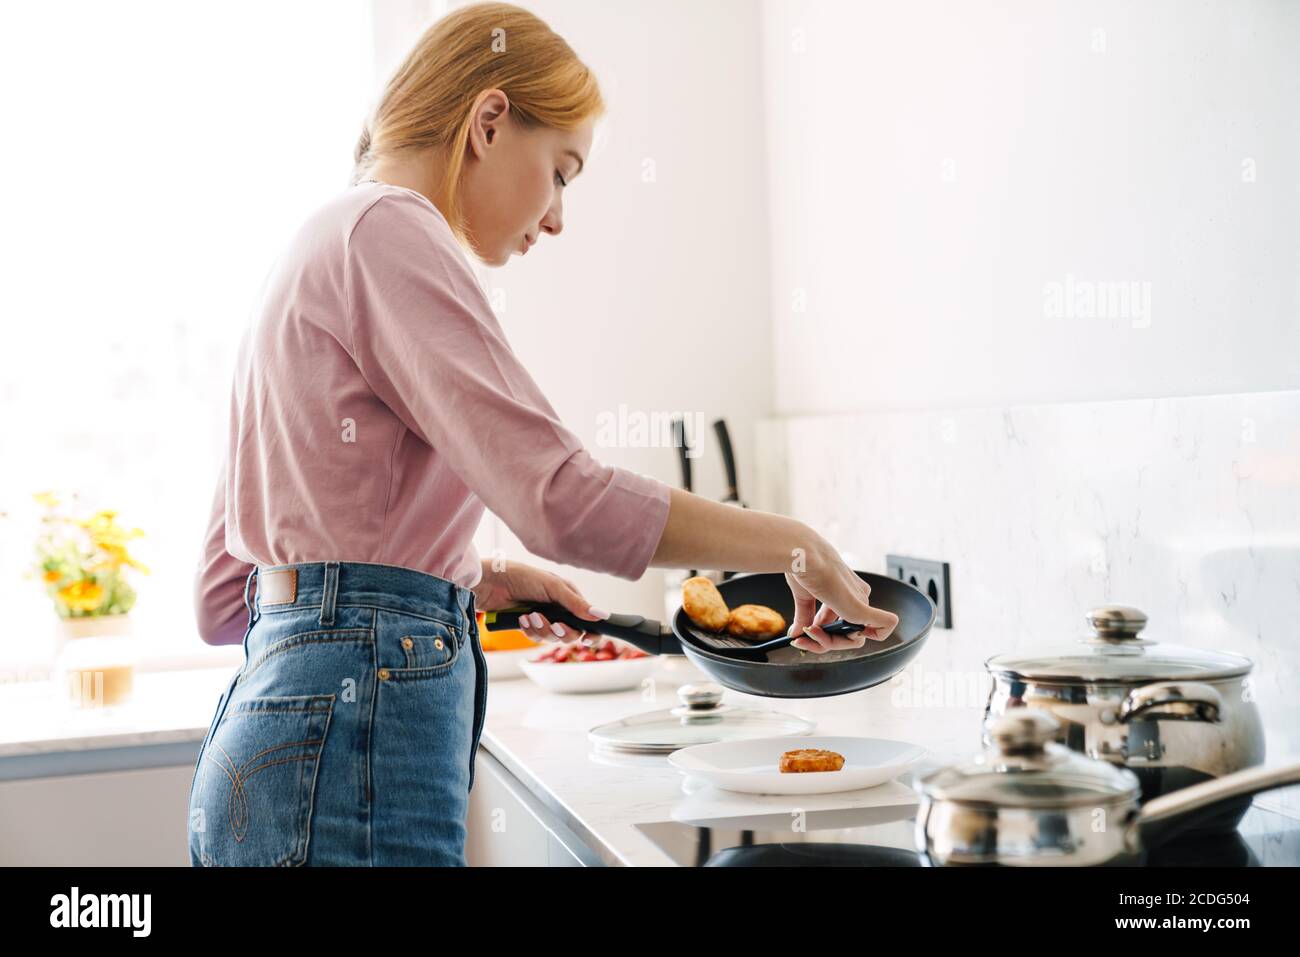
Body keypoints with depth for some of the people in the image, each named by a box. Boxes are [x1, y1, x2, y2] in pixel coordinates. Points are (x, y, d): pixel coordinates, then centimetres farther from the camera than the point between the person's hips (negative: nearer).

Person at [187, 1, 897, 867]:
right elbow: (562, 498, -21)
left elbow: (224, 599, 21)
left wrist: (469, 581, 14)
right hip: (350, 741, -10)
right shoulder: (385, 229, -9)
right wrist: (793, 545, -8)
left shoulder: (314, 250, 20)